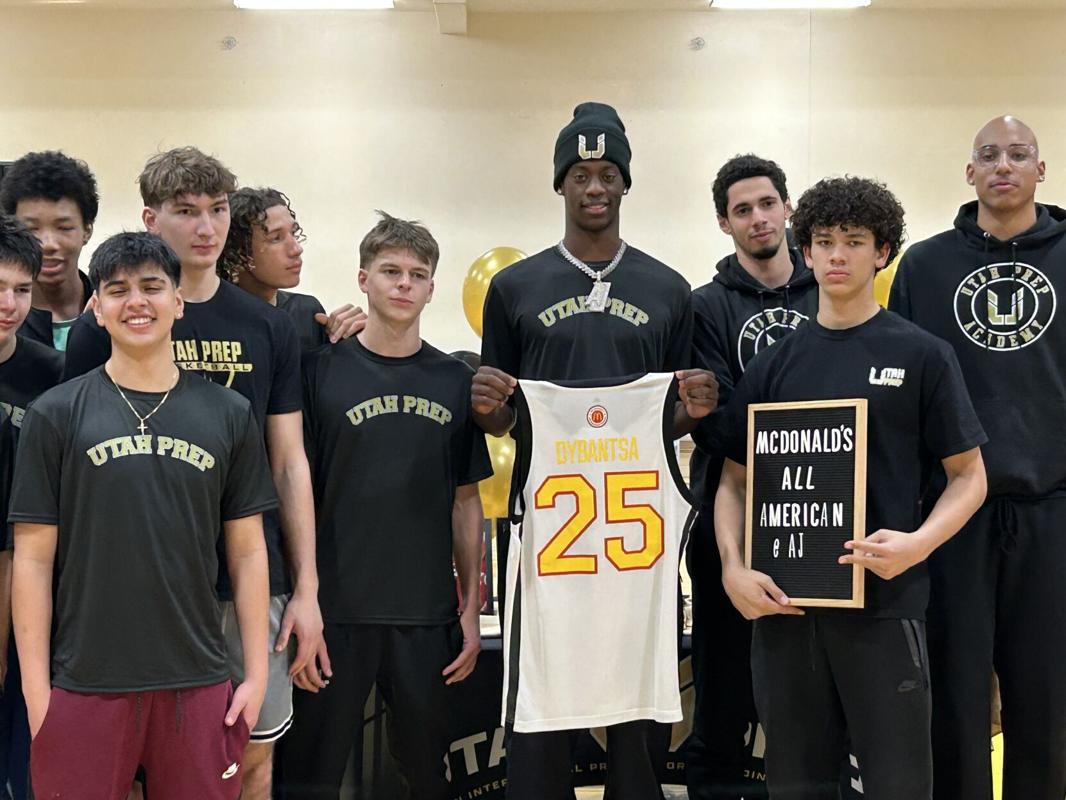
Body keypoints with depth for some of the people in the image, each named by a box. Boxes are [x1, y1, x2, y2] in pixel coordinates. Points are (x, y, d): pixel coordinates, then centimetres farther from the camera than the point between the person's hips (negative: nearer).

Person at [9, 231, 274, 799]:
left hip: (198, 684, 2)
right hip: (84, 688, -1)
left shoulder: (228, 415, 6)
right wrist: (35, 689, -5)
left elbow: (247, 551, 7)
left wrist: (256, 673, 2)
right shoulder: (55, 415, 1)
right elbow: (32, 560, 0)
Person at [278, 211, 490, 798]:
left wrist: (471, 606, 7)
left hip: (427, 614, 3)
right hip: (335, 608, -2)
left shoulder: (455, 381, 7)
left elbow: (465, 502, 10)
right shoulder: (322, 371, -1)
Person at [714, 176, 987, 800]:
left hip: (884, 605, -3)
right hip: (783, 605, 3)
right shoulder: (776, 364, 11)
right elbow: (735, 480, 13)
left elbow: (970, 476, 2)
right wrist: (734, 568, -4)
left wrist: (919, 542, -16)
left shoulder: (922, 355, 2)